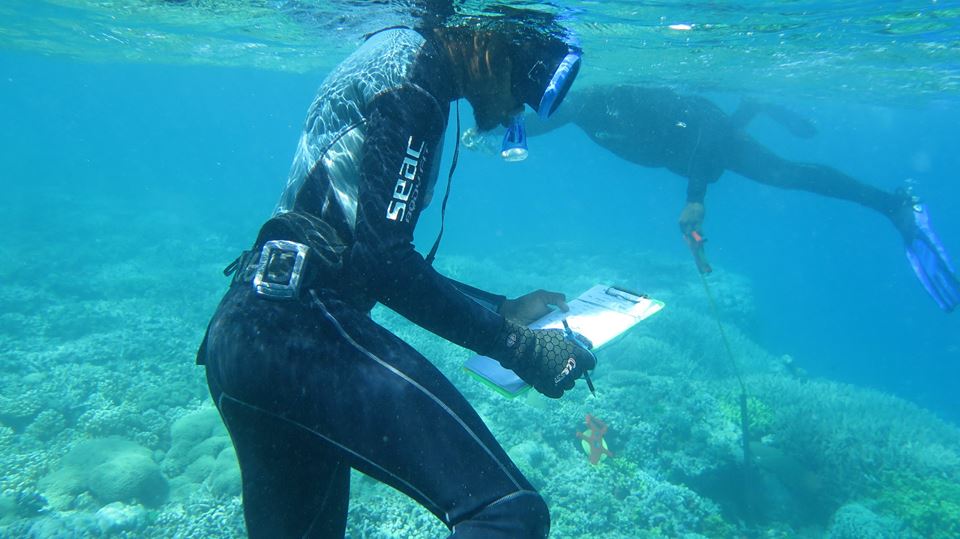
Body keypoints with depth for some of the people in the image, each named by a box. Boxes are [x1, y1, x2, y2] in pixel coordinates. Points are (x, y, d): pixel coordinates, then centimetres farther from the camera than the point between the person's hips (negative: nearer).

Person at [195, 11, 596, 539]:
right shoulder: (410, 68, -5)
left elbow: (376, 257, 26)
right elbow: (381, 261, -16)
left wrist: (504, 308, 25)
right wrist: (515, 344, -10)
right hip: (300, 330, -11)